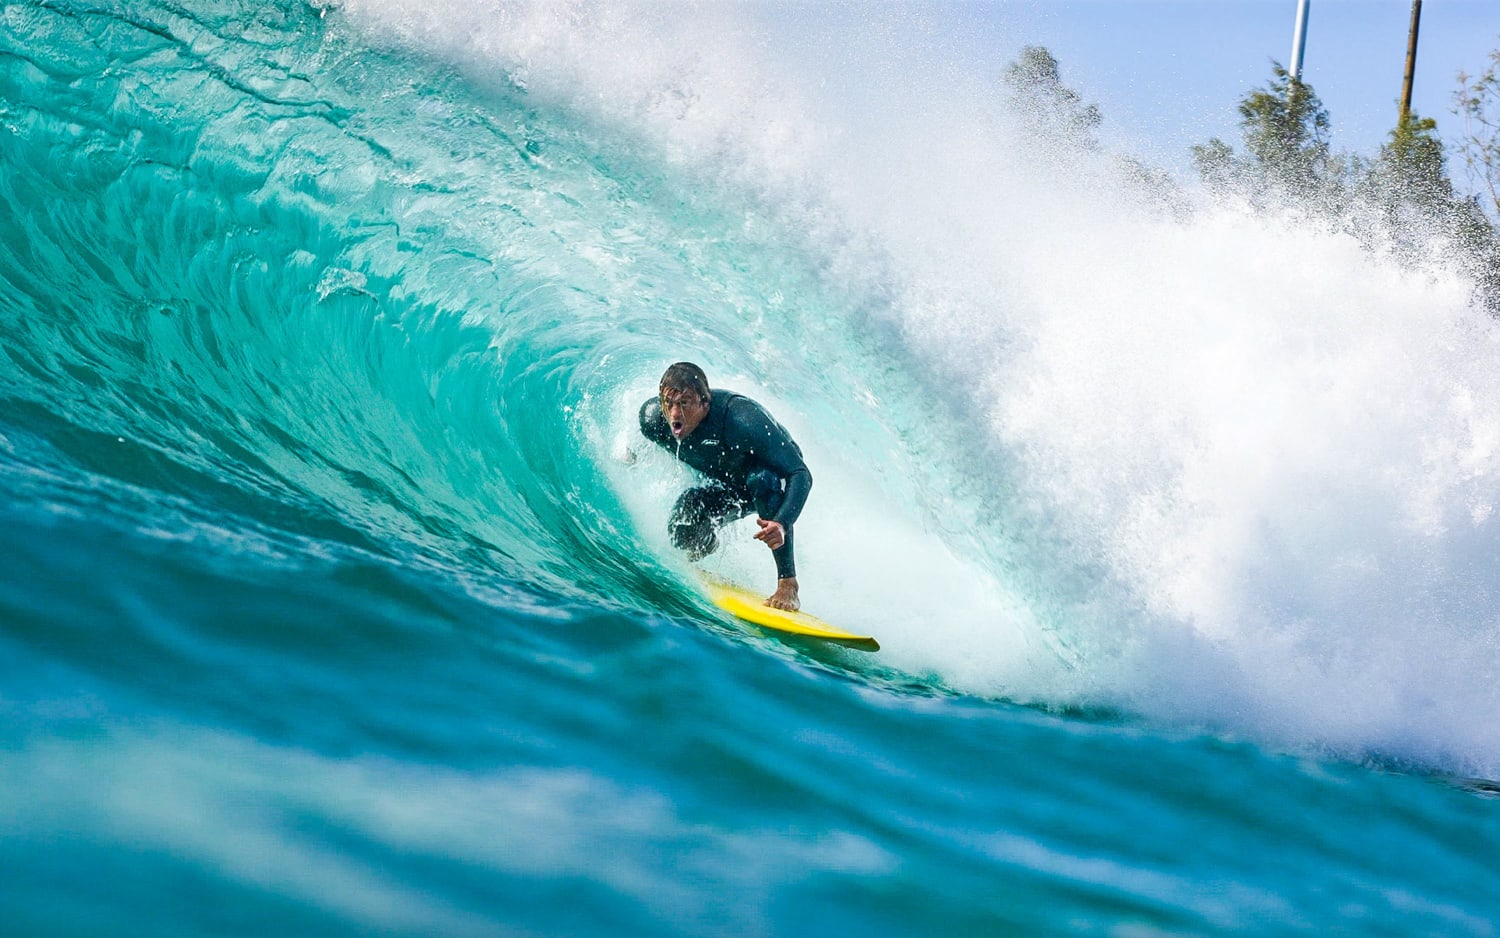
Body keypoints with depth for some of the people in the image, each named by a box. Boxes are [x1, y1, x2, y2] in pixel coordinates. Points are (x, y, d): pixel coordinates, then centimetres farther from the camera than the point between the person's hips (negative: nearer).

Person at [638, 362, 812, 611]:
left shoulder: (743, 419, -39)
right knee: (682, 532, -23)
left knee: (762, 480, -39)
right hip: (726, 489, 4)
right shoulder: (652, 416, -25)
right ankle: (708, 543, 16)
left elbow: (800, 475, -40)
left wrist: (782, 524, -52)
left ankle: (787, 584, -32)